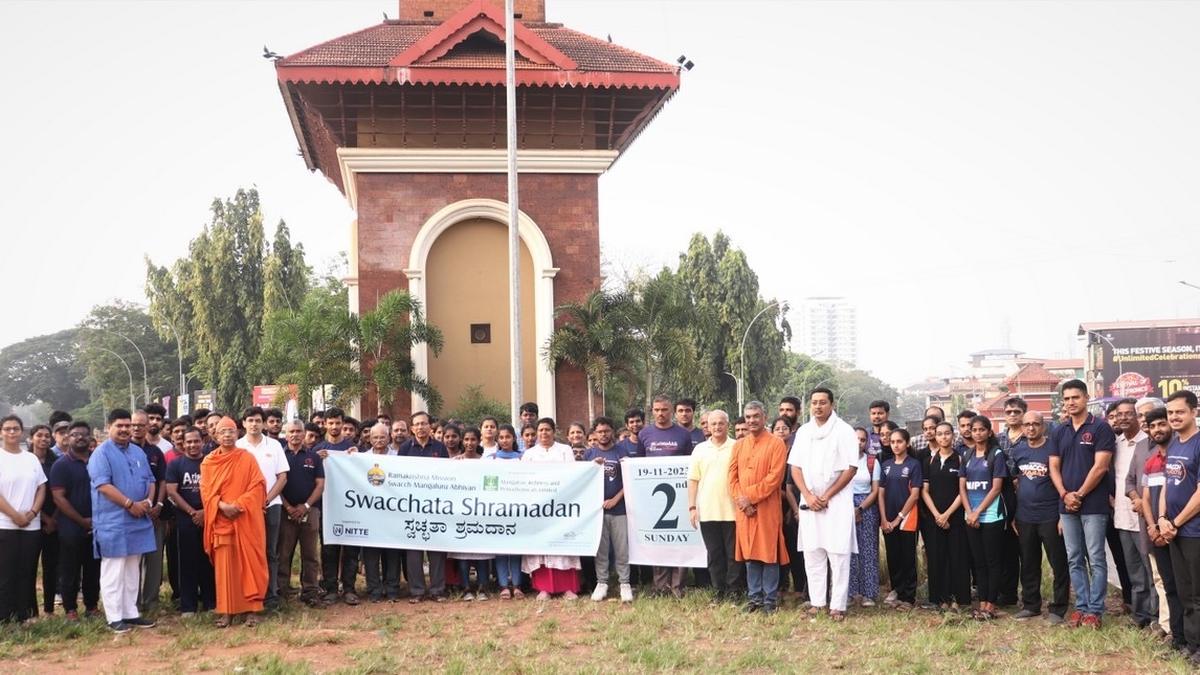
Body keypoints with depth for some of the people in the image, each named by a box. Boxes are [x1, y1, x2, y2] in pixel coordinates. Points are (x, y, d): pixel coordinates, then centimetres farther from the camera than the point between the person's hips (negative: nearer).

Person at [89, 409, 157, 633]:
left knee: (132, 571, 12)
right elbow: (103, 485, -18)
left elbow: (150, 480, 16)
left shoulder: (138, 452, 15)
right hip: (113, 522, -7)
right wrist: (130, 504, -19)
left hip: (138, 520, 7)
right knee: (113, 572, -4)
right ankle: (114, 618, 1)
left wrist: (148, 501, -4)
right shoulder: (101, 453, -8)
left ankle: (131, 613, 20)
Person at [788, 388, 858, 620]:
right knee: (812, 554, 5)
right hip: (809, 502, 5)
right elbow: (795, 467, 10)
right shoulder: (803, 432, 11)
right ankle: (817, 602, 13)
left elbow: (851, 469, -7)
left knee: (838, 555, -5)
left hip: (837, 501, -4)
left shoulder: (844, 431, -4)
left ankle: (837, 606, -1)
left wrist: (826, 496, -9)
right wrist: (808, 495, -5)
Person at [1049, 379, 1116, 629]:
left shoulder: (1100, 428, -5)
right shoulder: (1059, 431, 11)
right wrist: (1064, 495, -5)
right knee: (1074, 560, 9)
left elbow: (1100, 467, -11)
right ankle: (1081, 606, 17)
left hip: (1093, 504, -5)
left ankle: (1095, 610, 4)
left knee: (1096, 559, -1)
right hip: (1067, 505, 5)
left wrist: (1079, 495, -11)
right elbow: (1054, 467, 10)